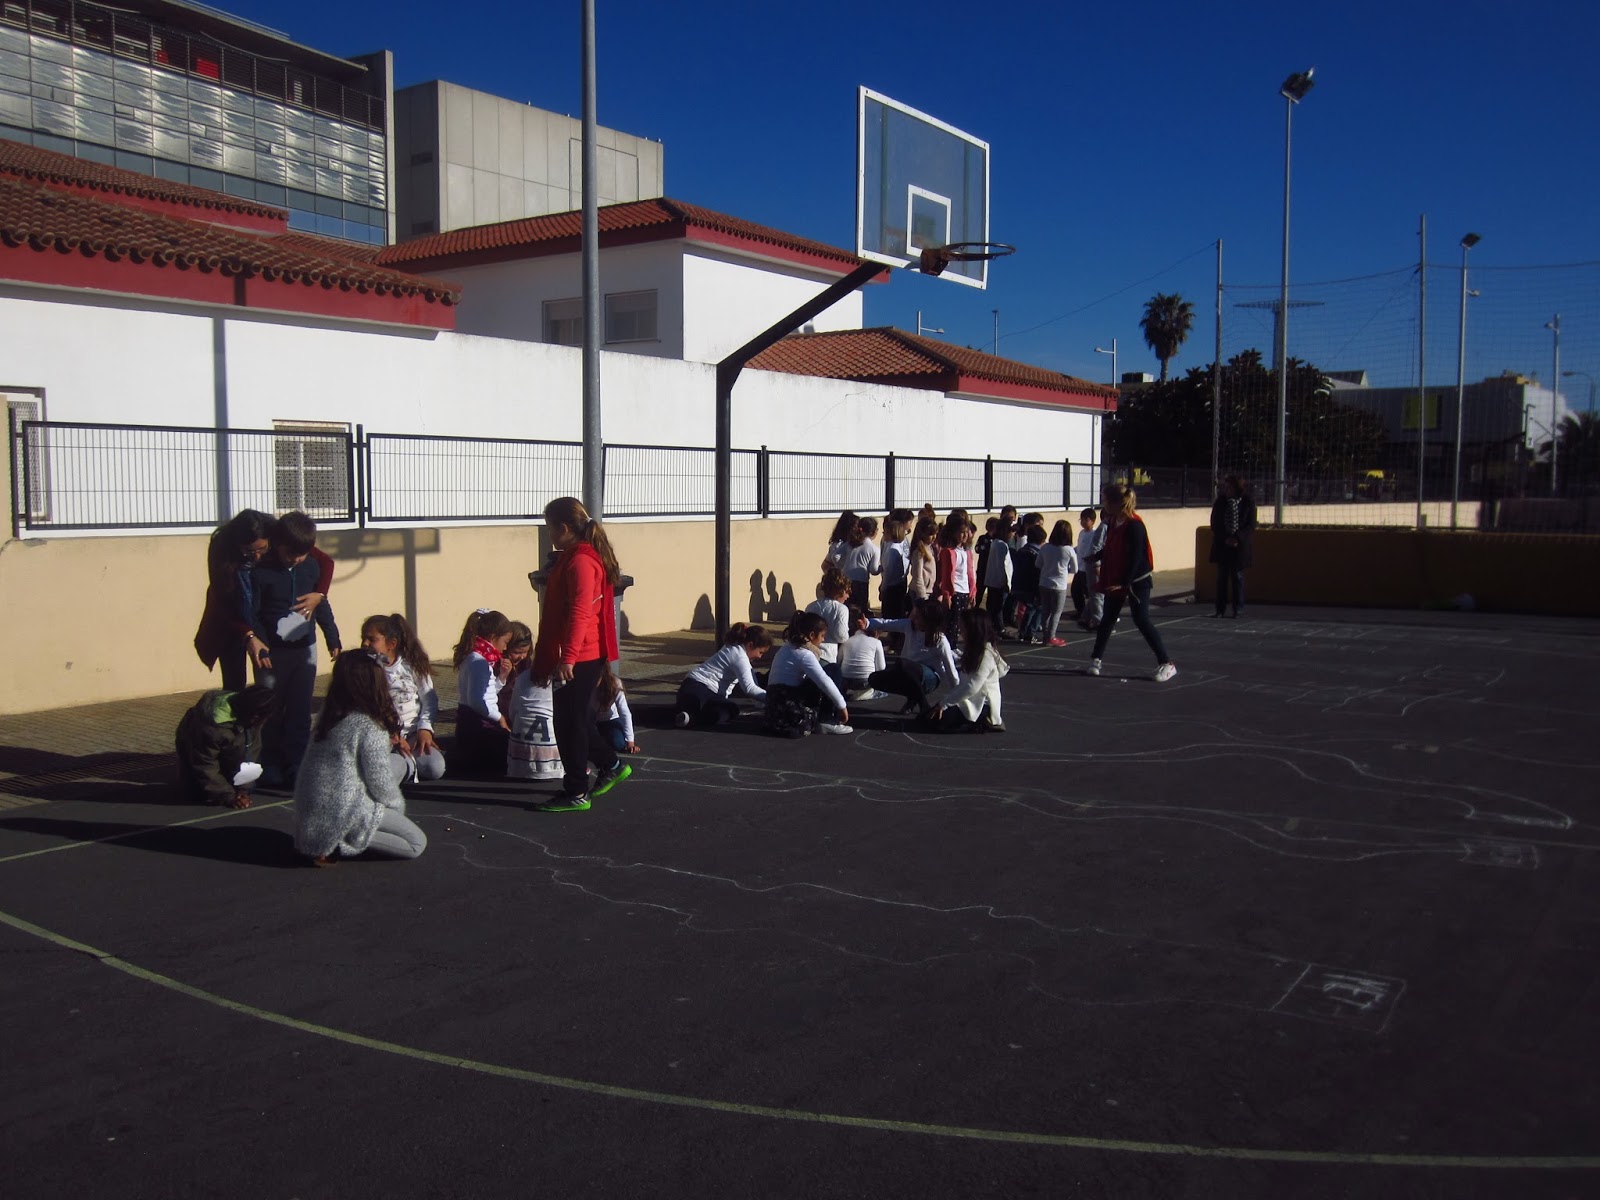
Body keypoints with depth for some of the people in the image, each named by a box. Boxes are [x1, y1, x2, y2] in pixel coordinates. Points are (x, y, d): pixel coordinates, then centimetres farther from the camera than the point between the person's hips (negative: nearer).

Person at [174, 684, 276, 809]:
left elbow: (251, 751, -19)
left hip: (225, 756, 5)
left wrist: (243, 789, -25)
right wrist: (228, 797, -32)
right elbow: (206, 766, -32)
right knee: (203, 794, -15)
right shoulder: (213, 725, -42)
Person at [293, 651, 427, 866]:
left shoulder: (330, 715, 5)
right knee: (417, 843, 2)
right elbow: (380, 783, -12)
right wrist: (398, 804, 8)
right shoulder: (369, 727, -17)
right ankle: (341, 845, -9)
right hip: (343, 813, -8)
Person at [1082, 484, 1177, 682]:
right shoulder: (1112, 522, 2)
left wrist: (1124, 583, -22)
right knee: (1108, 619, 12)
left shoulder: (1134, 526, -22)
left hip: (1136, 580, -7)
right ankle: (1096, 659, 24)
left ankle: (1166, 664, 0)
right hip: (1115, 580, 8)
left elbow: (1136, 557, -22)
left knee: (1142, 620, -7)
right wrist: (1096, 557, 8)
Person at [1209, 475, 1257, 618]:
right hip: (1222, 545, 2)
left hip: (1240, 546, -2)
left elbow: (1251, 525, -4)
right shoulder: (1220, 502, 0)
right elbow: (1214, 524, 1)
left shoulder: (1248, 503, -4)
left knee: (1238, 577, 4)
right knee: (1222, 577, 4)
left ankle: (1237, 609, 12)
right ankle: (1220, 609, 9)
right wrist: (1225, 539, -10)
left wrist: (1237, 538, -16)